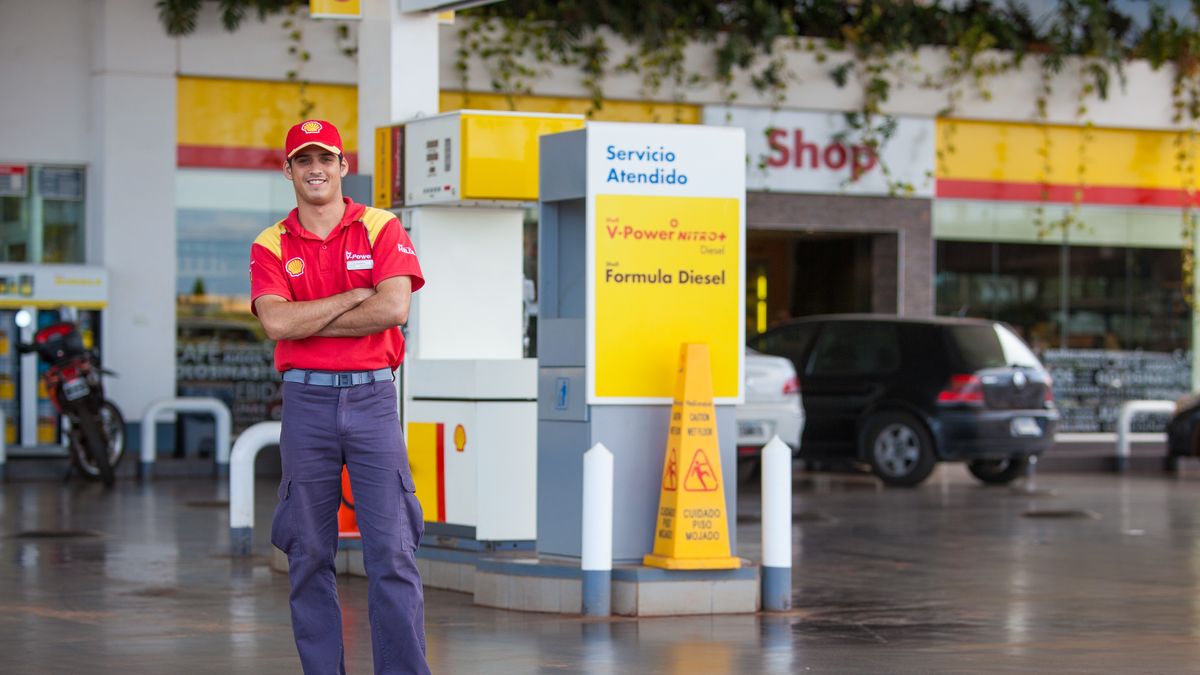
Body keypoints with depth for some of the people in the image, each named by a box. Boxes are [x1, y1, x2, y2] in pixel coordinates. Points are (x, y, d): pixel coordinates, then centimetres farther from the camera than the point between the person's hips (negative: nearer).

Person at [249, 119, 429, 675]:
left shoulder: (382, 229, 4)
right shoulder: (270, 246, 6)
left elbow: (394, 308, -12)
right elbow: (277, 322, -10)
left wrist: (309, 322, -8)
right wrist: (357, 294, -8)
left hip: (372, 398, -1)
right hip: (306, 400, 1)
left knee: (392, 551, -4)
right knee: (309, 554, 5)